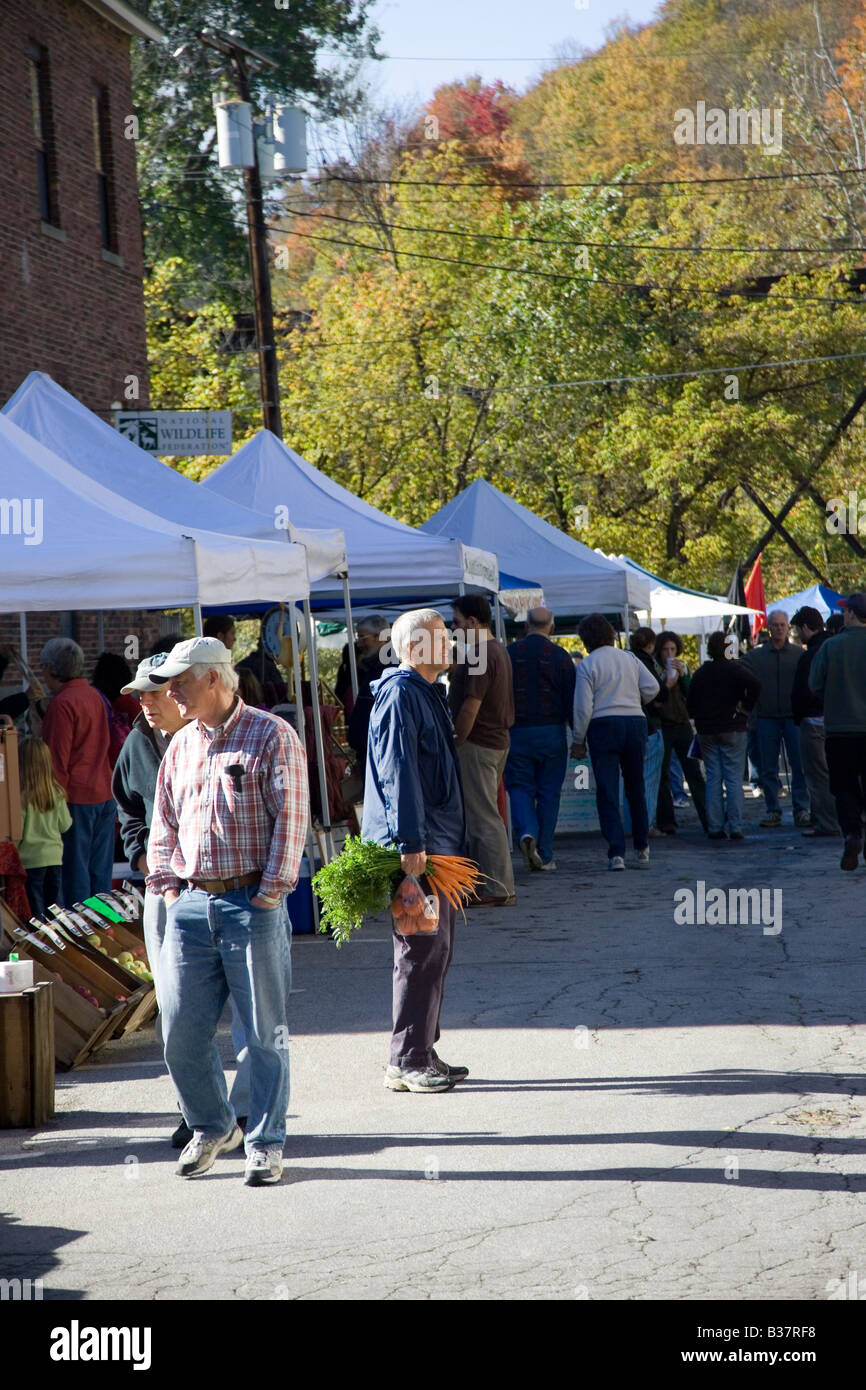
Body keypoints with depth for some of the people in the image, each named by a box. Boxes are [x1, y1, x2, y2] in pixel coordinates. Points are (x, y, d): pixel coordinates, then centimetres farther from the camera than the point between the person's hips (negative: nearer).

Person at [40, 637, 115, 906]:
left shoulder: (62, 703, -13)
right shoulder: (94, 696, 11)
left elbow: (58, 759, -15)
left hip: (76, 796, -8)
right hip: (104, 792, 8)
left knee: (75, 870, -4)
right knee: (101, 871, 11)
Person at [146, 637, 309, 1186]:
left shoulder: (272, 736, -3)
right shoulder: (182, 745, 15)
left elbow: (291, 819, -7)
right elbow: (164, 823, 21)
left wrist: (269, 893, -11)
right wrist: (168, 885, 9)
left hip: (252, 901, -5)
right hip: (191, 904, 5)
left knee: (265, 1030, -1)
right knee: (182, 1032, 3)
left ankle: (266, 1142, 8)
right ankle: (212, 1126, 22)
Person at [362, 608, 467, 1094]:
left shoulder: (429, 693, 19)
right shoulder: (400, 694, -13)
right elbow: (397, 772, -20)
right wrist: (410, 843, -25)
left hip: (437, 843, 10)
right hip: (415, 846, -10)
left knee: (435, 948, 13)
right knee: (422, 950, -9)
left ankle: (424, 1053, 19)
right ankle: (407, 1062, -6)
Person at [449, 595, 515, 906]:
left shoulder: (479, 655, -18)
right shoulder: (498, 650, 16)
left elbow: (471, 706, -22)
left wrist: (455, 745, -15)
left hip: (477, 743, -11)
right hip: (497, 739, 11)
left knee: (484, 818, -7)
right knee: (482, 815, 15)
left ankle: (499, 890, -6)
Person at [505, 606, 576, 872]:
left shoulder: (509, 654, 1)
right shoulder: (560, 657, -1)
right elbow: (571, 700, -2)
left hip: (516, 732, 0)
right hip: (551, 733, 0)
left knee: (519, 787, 7)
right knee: (548, 792, 6)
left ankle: (527, 832, -21)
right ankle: (544, 855, 5)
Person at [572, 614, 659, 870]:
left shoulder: (587, 665, -4)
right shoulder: (629, 659, 8)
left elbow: (583, 707, -8)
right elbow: (652, 687, 1)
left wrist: (578, 741, 1)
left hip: (603, 726, -4)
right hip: (635, 722, 4)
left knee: (607, 792, -2)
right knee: (636, 788, 16)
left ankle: (616, 853, -11)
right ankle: (642, 848, 20)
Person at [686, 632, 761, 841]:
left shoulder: (700, 673, 9)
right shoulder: (736, 669, -5)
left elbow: (690, 705, 10)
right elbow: (754, 684, -24)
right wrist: (746, 707, -12)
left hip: (706, 731, 4)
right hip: (732, 729, -4)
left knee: (713, 779, 6)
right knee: (734, 779, -2)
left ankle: (715, 827, 2)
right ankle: (735, 827, -7)